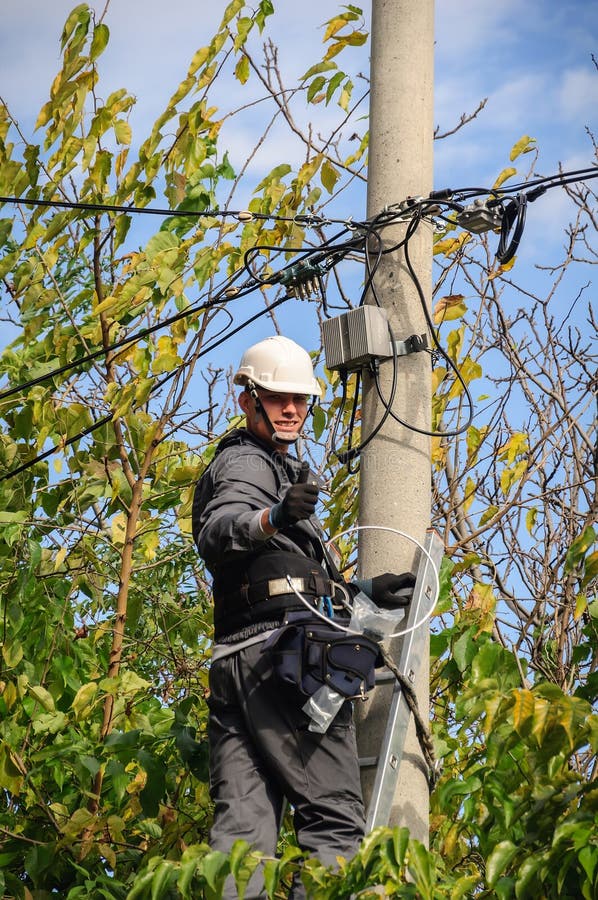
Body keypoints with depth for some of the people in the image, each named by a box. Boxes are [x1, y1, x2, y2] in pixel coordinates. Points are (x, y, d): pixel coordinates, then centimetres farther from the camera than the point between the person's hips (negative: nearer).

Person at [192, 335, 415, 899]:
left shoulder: (271, 466, 34)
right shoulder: (247, 461, 2)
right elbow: (216, 531, -21)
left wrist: (363, 592, 38)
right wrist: (272, 518, -41)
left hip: (232, 658, 9)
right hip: (282, 649, -9)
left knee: (242, 822, -2)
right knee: (335, 818, -13)